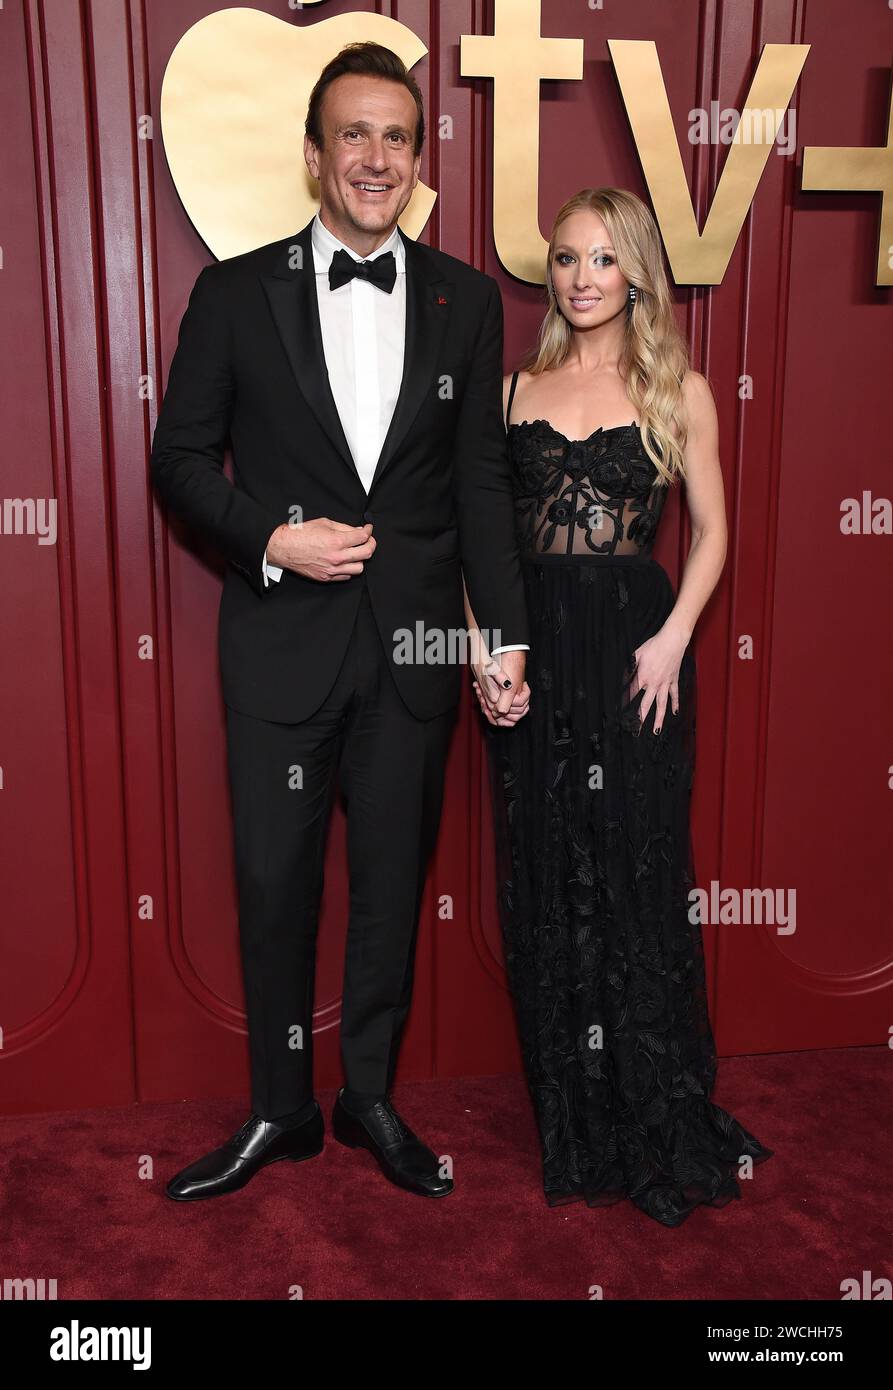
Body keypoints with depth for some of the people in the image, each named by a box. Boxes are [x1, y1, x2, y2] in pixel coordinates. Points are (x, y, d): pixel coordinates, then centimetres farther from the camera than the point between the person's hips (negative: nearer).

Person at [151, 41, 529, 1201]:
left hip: (415, 645, 2)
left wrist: (509, 635, 0)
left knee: (393, 880, 12)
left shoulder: (466, 301, 5)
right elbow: (180, 458, 3)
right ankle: (281, 1112, 28)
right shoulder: (236, 294, 1)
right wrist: (271, 538, -14)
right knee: (274, 882, 8)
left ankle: (371, 1097, 32)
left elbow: (484, 481, 5)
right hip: (283, 640, -1)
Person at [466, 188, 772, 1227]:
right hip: (535, 648, 2)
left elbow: (712, 529, 5)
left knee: (636, 876, 2)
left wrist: (672, 640, -9)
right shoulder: (516, 389, 9)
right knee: (545, 884, 6)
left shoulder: (678, 389, 5)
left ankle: (660, 1132, 21)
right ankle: (574, 1130, 24)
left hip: (635, 645, -2)